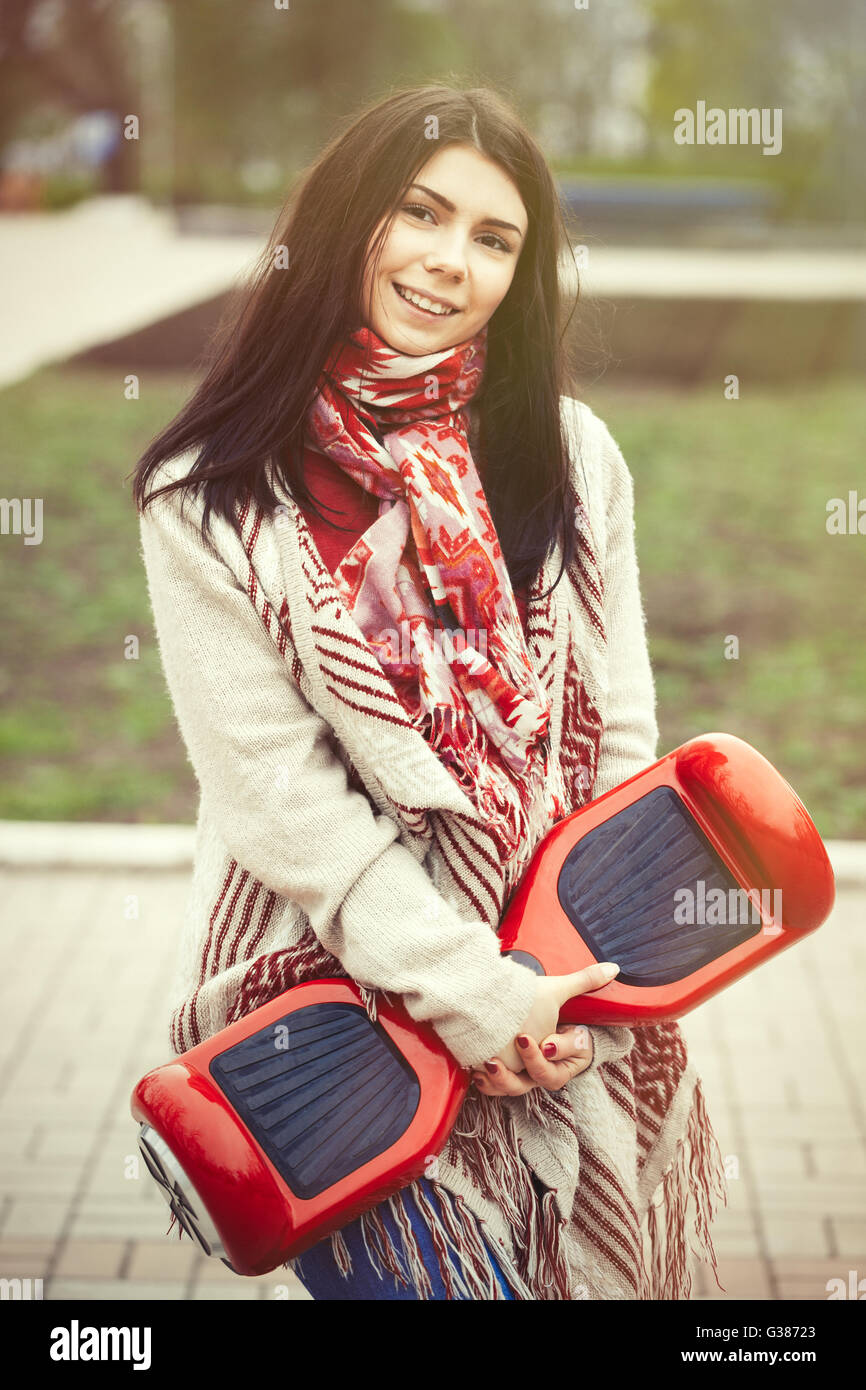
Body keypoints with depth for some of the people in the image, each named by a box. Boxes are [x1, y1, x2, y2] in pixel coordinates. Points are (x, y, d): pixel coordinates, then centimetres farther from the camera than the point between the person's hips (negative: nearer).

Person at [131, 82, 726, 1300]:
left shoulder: (570, 455, 2)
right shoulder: (214, 500, -9)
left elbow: (619, 738, 1)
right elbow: (278, 794, -12)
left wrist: (567, 992, -8)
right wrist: (473, 996, -15)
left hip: (565, 1006, 4)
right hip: (344, 993, -3)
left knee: (589, 1268, 14)